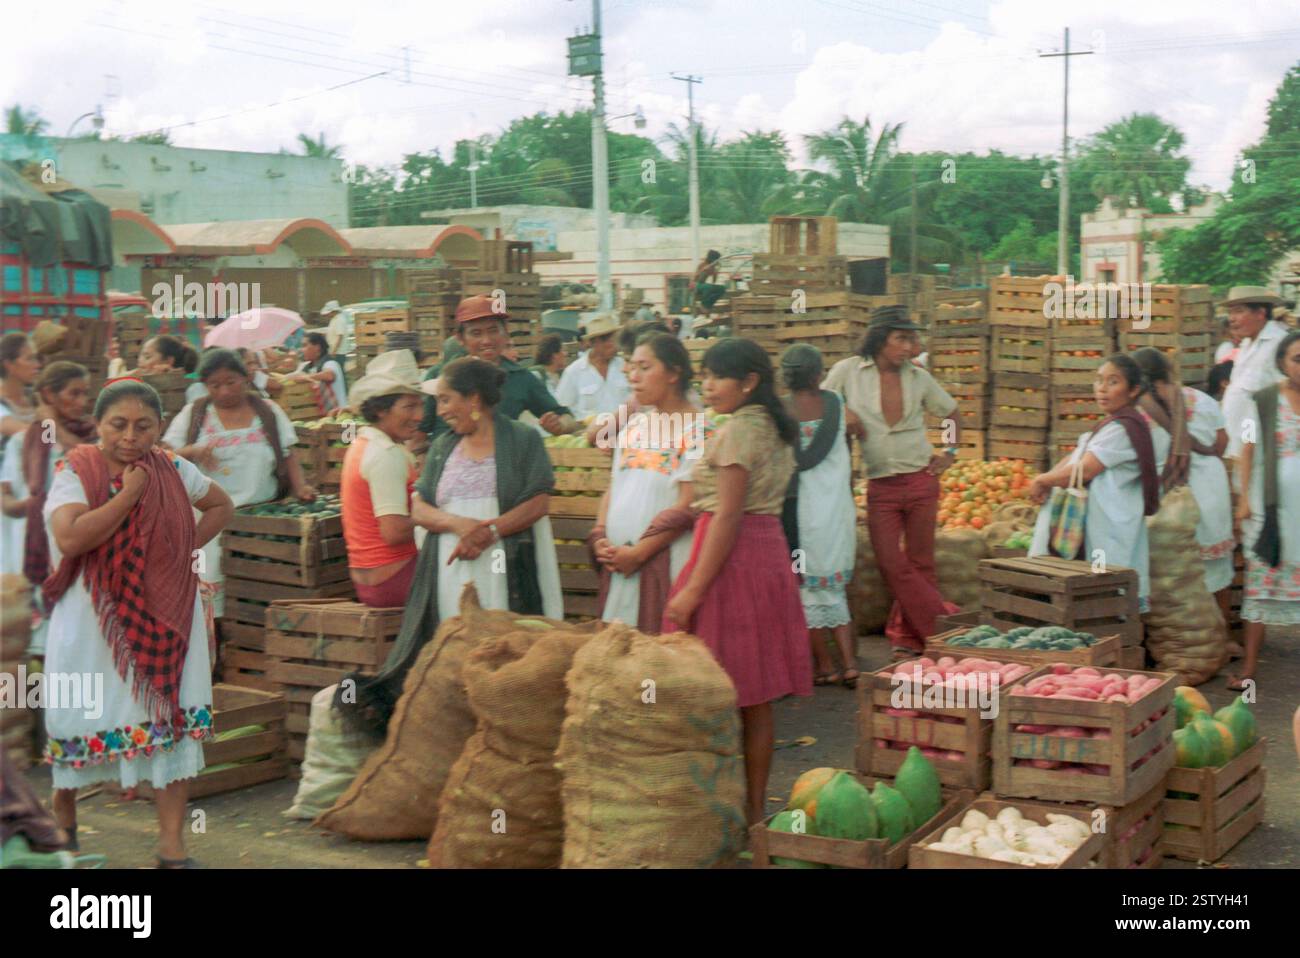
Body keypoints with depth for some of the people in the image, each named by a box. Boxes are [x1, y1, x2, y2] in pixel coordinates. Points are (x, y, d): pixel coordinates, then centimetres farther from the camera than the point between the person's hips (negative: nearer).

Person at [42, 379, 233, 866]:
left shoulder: (175, 470, 2)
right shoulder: (75, 471, -8)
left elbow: (221, 505, 20)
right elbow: (70, 538, -25)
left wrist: (188, 547, 4)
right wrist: (129, 493, -19)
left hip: (165, 616, 2)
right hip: (92, 622, -2)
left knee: (175, 719, -3)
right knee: (81, 718, 10)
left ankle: (172, 844, 3)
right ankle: (63, 813, 36)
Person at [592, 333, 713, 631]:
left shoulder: (698, 428, -6)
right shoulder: (635, 425, 15)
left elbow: (686, 507, -13)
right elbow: (613, 488, 15)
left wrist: (638, 552, -14)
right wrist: (599, 537, -1)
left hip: (665, 561, -6)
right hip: (619, 561, 6)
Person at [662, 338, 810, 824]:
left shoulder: (738, 430, -14)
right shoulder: (776, 429, 14)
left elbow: (728, 516, -18)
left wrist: (693, 588, -18)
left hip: (732, 554, -9)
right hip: (770, 551, 9)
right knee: (756, 700, 12)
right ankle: (755, 807, 18)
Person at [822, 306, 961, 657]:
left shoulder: (919, 378, 4)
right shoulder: (848, 371, -2)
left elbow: (951, 414, 19)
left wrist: (950, 451, 8)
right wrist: (842, 412, -9)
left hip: (921, 480, 1)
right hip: (881, 486, -1)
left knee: (920, 562, 5)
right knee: (890, 562, -8)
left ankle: (909, 635, 18)